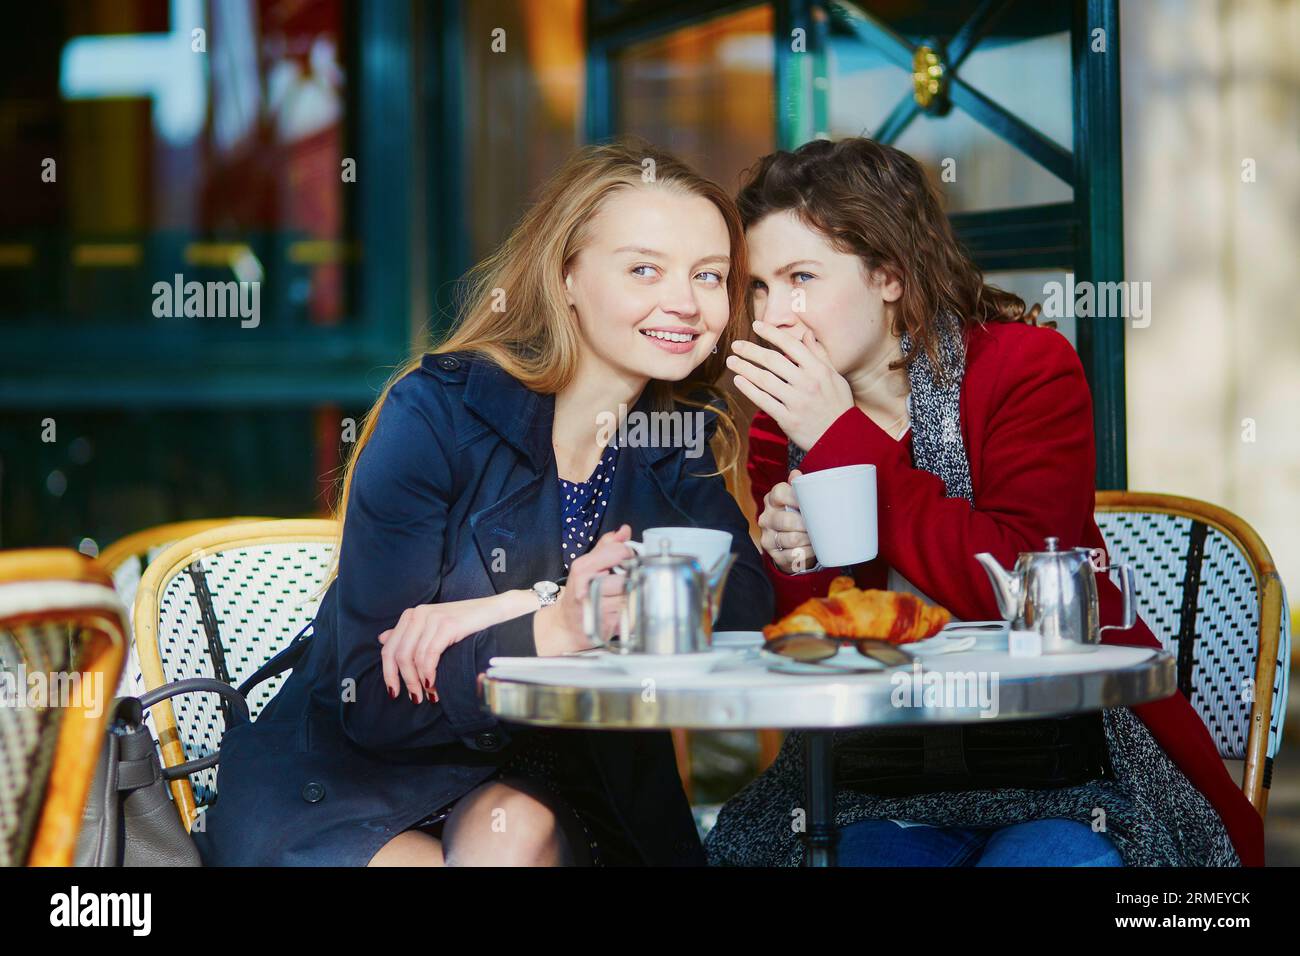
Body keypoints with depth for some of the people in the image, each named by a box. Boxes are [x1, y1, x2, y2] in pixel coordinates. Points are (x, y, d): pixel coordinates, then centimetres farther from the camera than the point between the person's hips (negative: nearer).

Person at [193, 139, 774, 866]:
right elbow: (376, 702, -19)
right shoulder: (436, 412, -14)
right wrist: (551, 631, -36)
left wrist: (517, 607, -27)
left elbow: (746, 603, -18)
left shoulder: (681, 441, 2)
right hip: (351, 776, -3)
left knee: (516, 832, -29)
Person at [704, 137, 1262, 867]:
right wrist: (797, 570, -18)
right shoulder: (780, 423, 6)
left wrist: (843, 441, -19)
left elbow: (1021, 588, -21)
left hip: (1058, 772, -3)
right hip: (884, 791, 4)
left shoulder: (1027, 366, -6)